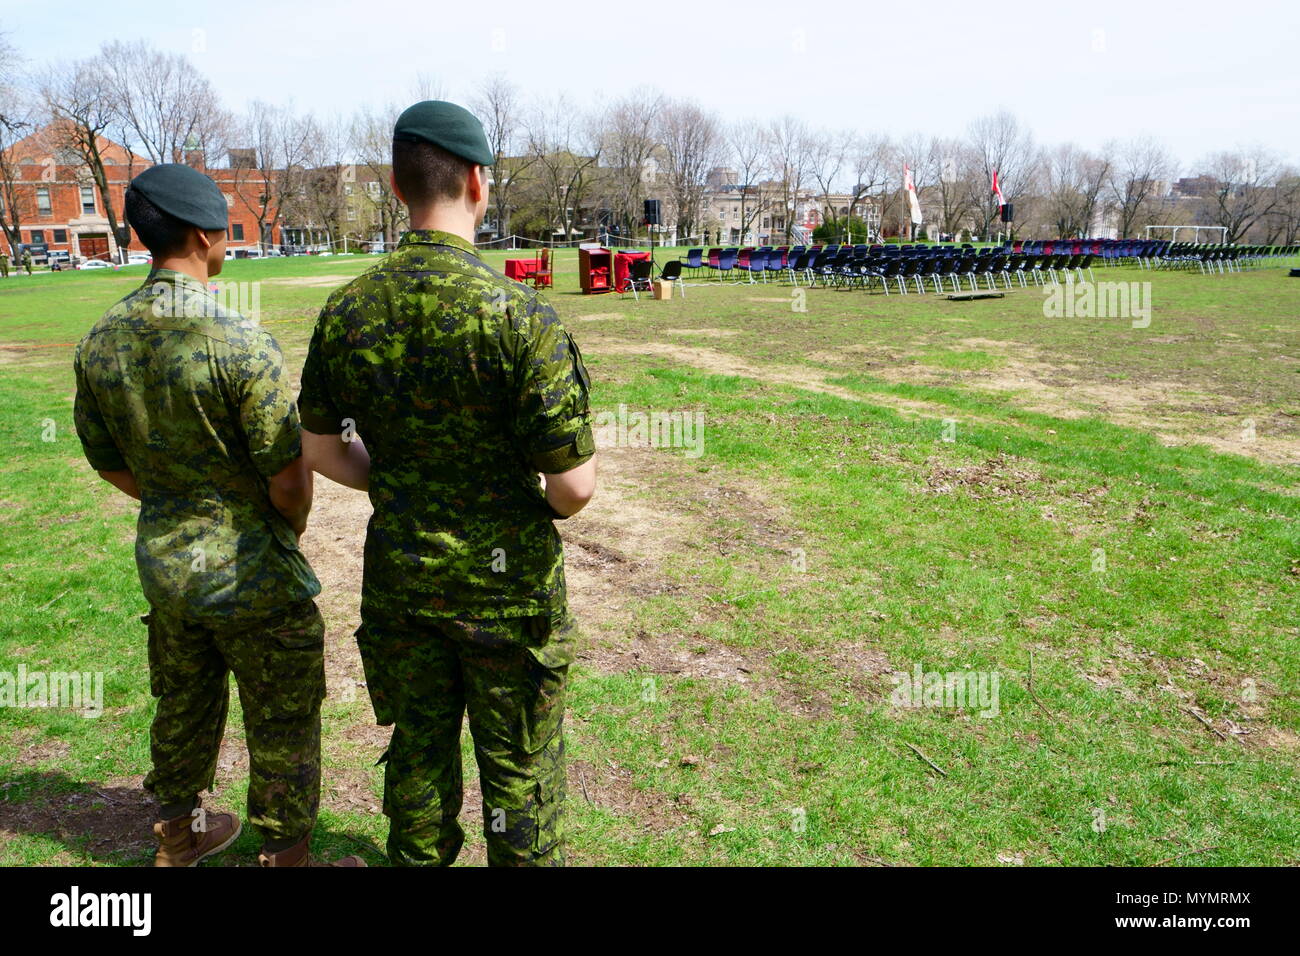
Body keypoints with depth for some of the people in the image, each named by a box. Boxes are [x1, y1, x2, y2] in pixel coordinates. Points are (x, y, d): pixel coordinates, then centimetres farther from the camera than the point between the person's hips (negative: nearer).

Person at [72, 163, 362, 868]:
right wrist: (290, 533, 0)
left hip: (161, 563, 7)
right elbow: (289, 477, -21)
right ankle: (285, 856, 28)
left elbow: (107, 462, 7)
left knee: (182, 707, 26)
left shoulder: (101, 341, -3)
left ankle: (177, 840, 46)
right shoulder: (241, 342, -24)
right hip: (252, 575, -7)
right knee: (281, 730, 11)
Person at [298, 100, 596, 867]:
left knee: (418, 747, 23)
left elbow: (320, 448, 5)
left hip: (399, 573, 5)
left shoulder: (348, 310, -6)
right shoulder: (521, 314, -21)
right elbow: (574, 485, -20)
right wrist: (549, 508, 2)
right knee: (518, 766, 15)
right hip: (504, 581, -4)